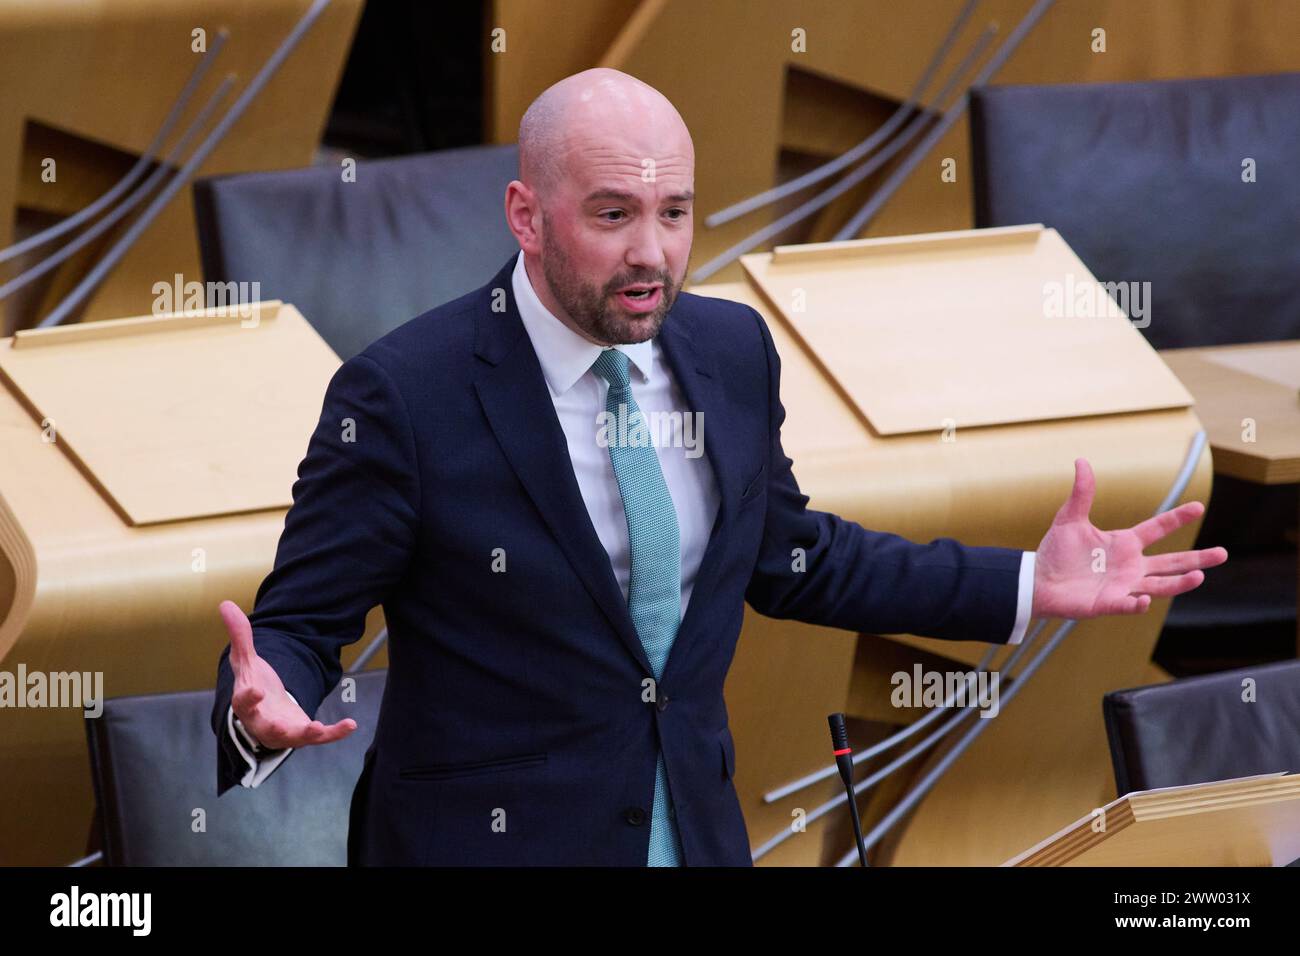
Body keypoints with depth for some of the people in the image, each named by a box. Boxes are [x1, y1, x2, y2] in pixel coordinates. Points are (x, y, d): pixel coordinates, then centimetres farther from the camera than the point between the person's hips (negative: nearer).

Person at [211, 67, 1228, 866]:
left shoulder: (732, 351, 0)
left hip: (697, 833, 5)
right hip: (490, 841, -5)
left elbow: (789, 557, 14)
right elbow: (300, 622, -12)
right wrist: (264, 708, -36)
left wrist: (1026, 586, 8)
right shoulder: (406, 394, -18)